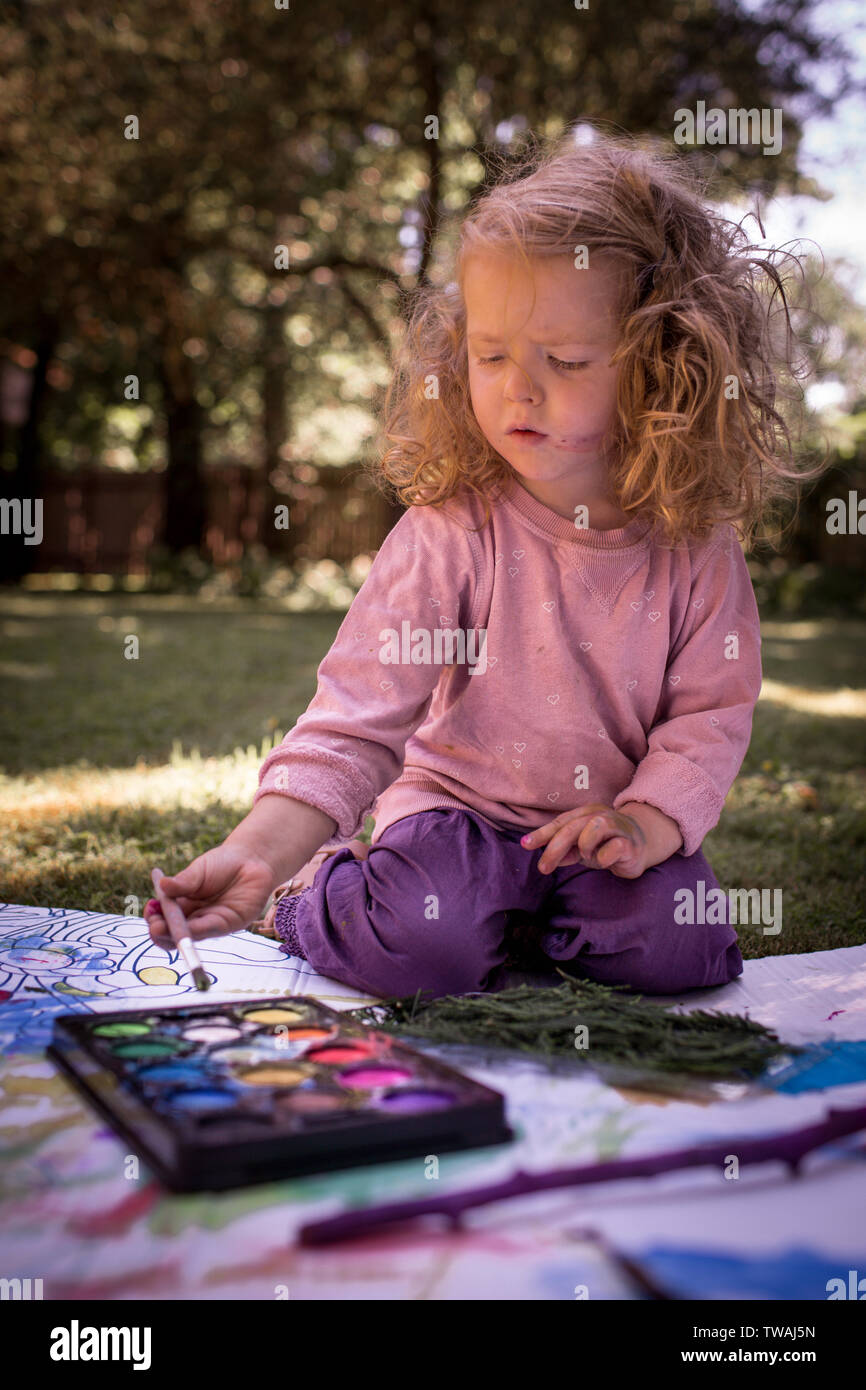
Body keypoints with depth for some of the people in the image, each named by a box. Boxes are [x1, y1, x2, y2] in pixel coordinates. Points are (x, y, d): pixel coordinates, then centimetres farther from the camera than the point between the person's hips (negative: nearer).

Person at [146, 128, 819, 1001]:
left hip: (610, 822, 3)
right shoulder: (447, 530, -17)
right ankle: (319, 892, 8)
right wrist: (259, 852, -33)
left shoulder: (697, 544, -9)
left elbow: (711, 715, -1)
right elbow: (358, 714, -21)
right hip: (460, 804, -2)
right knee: (422, 946, -27)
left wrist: (648, 821, -19)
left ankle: (529, 913, 10)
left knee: (675, 947, -21)